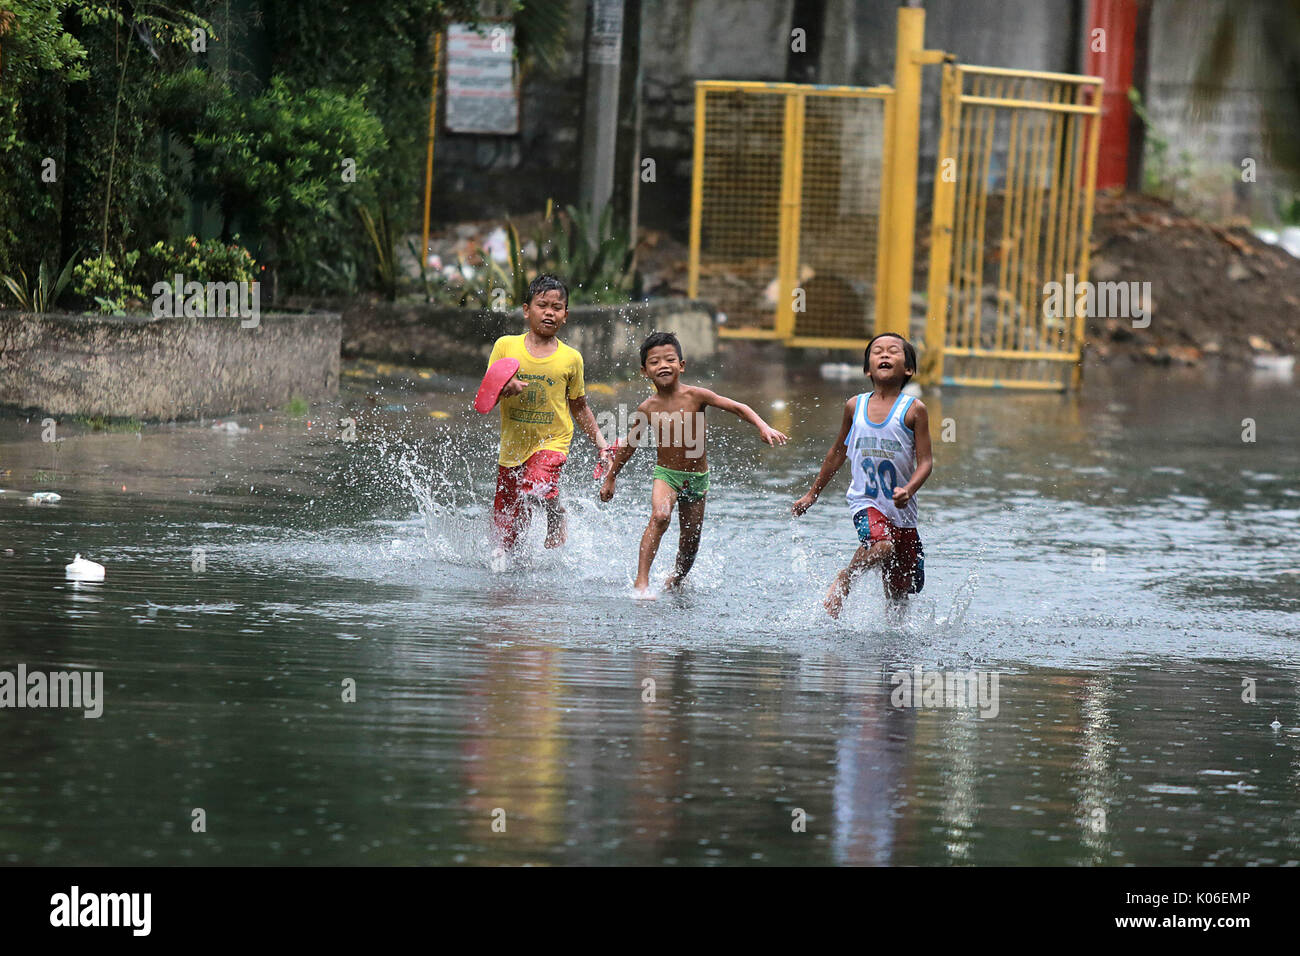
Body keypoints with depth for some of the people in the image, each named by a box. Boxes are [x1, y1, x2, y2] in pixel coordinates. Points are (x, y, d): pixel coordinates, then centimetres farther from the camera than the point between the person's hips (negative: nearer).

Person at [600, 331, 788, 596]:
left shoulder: (695, 396, -12)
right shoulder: (647, 409, -7)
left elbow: (737, 408, -5)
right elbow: (630, 445, 7)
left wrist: (764, 427, -20)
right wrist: (610, 479, 15)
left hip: (697, 478, 1)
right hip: (666, 475, -1)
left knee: (690, 541, 9)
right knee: (660, 516, -30)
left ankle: (675, 581, 37)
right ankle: (642, 580, -30)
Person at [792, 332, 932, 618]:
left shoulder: (914, 410, -4)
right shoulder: (855, 406, 4)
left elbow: (925, 461, -6)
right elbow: (838, 453, 18)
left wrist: (909, 490, -26)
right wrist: (812, 495, 24)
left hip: (901, 509, 0)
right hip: (865, 501, 0)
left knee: (899, 593, 5)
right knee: (882, 546, -32)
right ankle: (843, 581, -7)